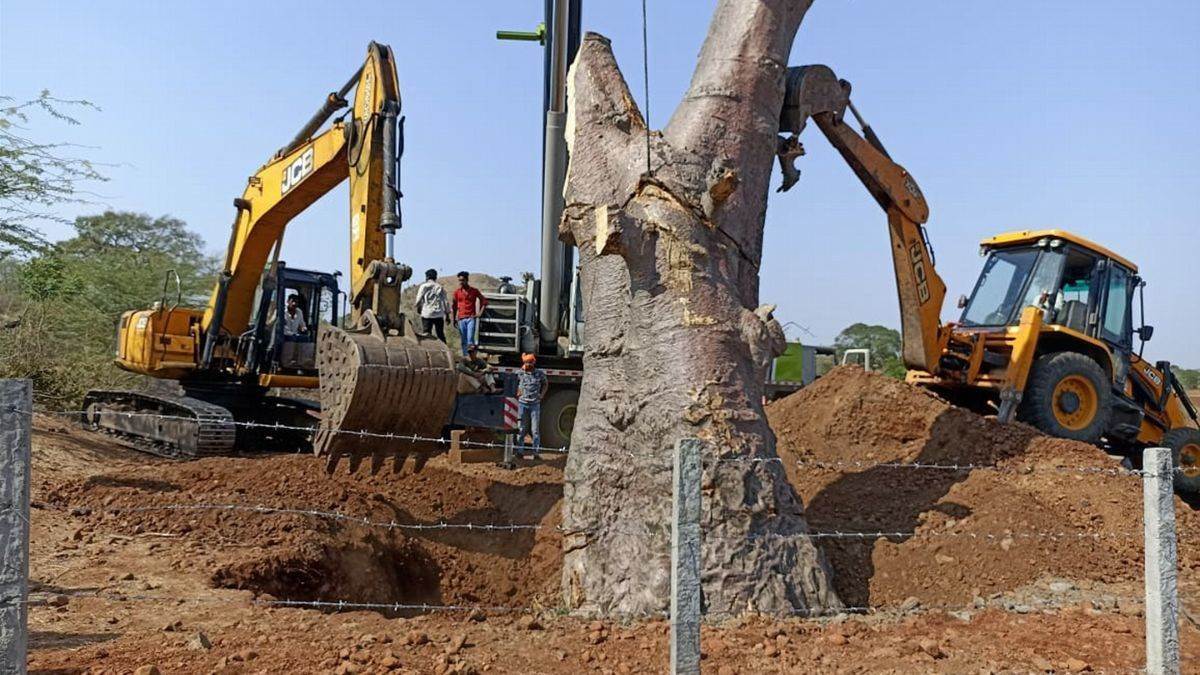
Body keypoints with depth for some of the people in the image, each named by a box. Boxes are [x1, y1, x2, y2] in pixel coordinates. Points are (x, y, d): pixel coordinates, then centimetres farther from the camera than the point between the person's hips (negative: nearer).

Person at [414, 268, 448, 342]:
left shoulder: (423, 286, -1)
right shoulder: (440, 287, 6)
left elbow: (419, 300, -2)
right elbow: (445, 302, 4)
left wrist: (418, 308, 18)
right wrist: (447, 315, 10)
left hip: (427, 314, -2)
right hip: (439, 314, 2)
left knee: (426, 334, 1)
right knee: (441, 334, 8)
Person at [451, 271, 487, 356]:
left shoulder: (474, 291, 1)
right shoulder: (457, 292, 6)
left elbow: (484, 301, 7)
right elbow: (454, 306, 11)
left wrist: (480, 313, -1)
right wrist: (454, 319, 7)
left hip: (471, 318, -2)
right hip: (461, 319, 2)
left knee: (470, 340, -12)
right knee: (464, 341, 6)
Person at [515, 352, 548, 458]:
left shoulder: (540, 373, 0)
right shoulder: (520, 374, 0)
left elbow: (545, 384, 16)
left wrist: (541, 395, 6)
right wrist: (517, 393, 1)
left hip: (535, 404, 0)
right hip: (522, 403, 0)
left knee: (535, 429, 0)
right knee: (521, 429, 5)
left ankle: (536, 452, 5)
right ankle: (520, 451, 11)